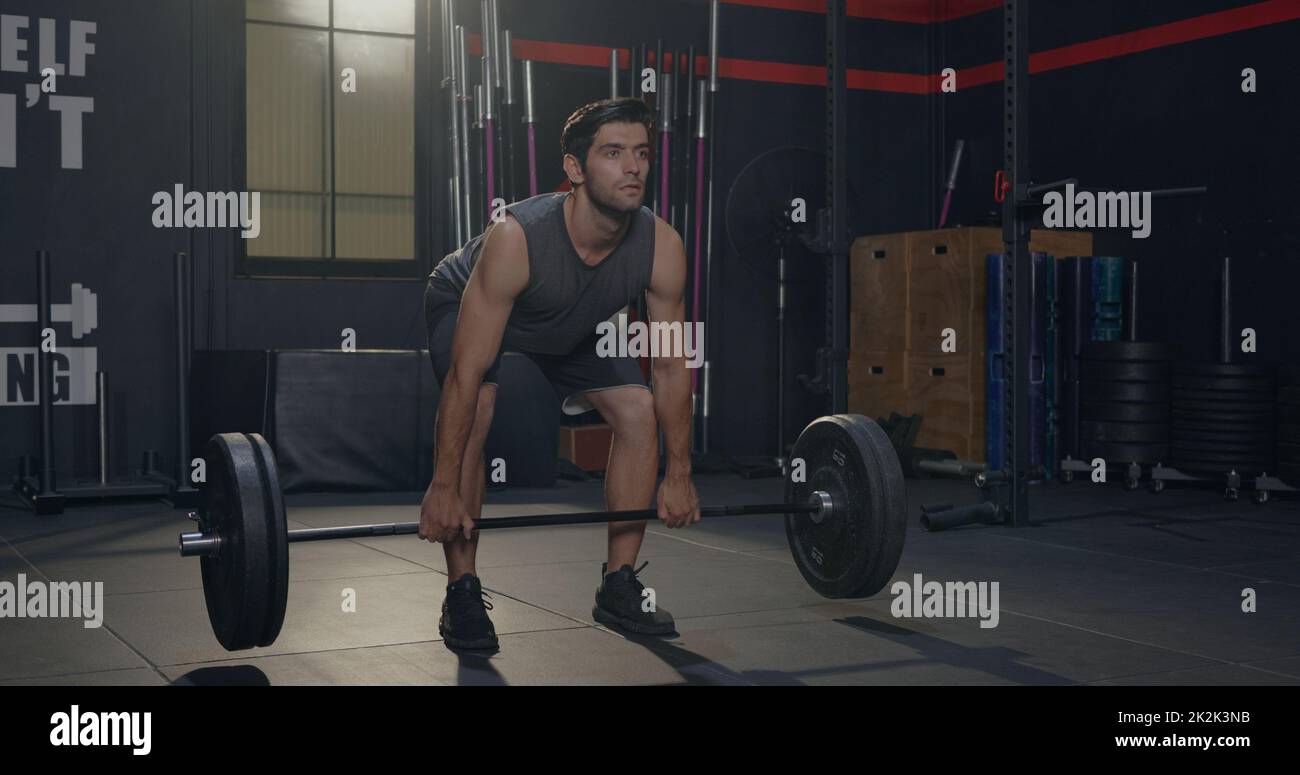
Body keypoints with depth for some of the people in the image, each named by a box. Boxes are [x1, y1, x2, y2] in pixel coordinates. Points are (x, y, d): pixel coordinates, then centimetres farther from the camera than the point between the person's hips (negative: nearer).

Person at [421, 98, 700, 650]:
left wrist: (678, 475, -12)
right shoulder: (516, 238, -42)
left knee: (639, 410, -10)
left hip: (573, 325, 5)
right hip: (465, 305, -4)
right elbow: (468, 371, -39)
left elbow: (671, 365, -16)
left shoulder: (661, 246, -29)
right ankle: (462, 594, -17)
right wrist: (443, 489, -36)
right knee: (476, 409, -30)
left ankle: (618, 585, 2)